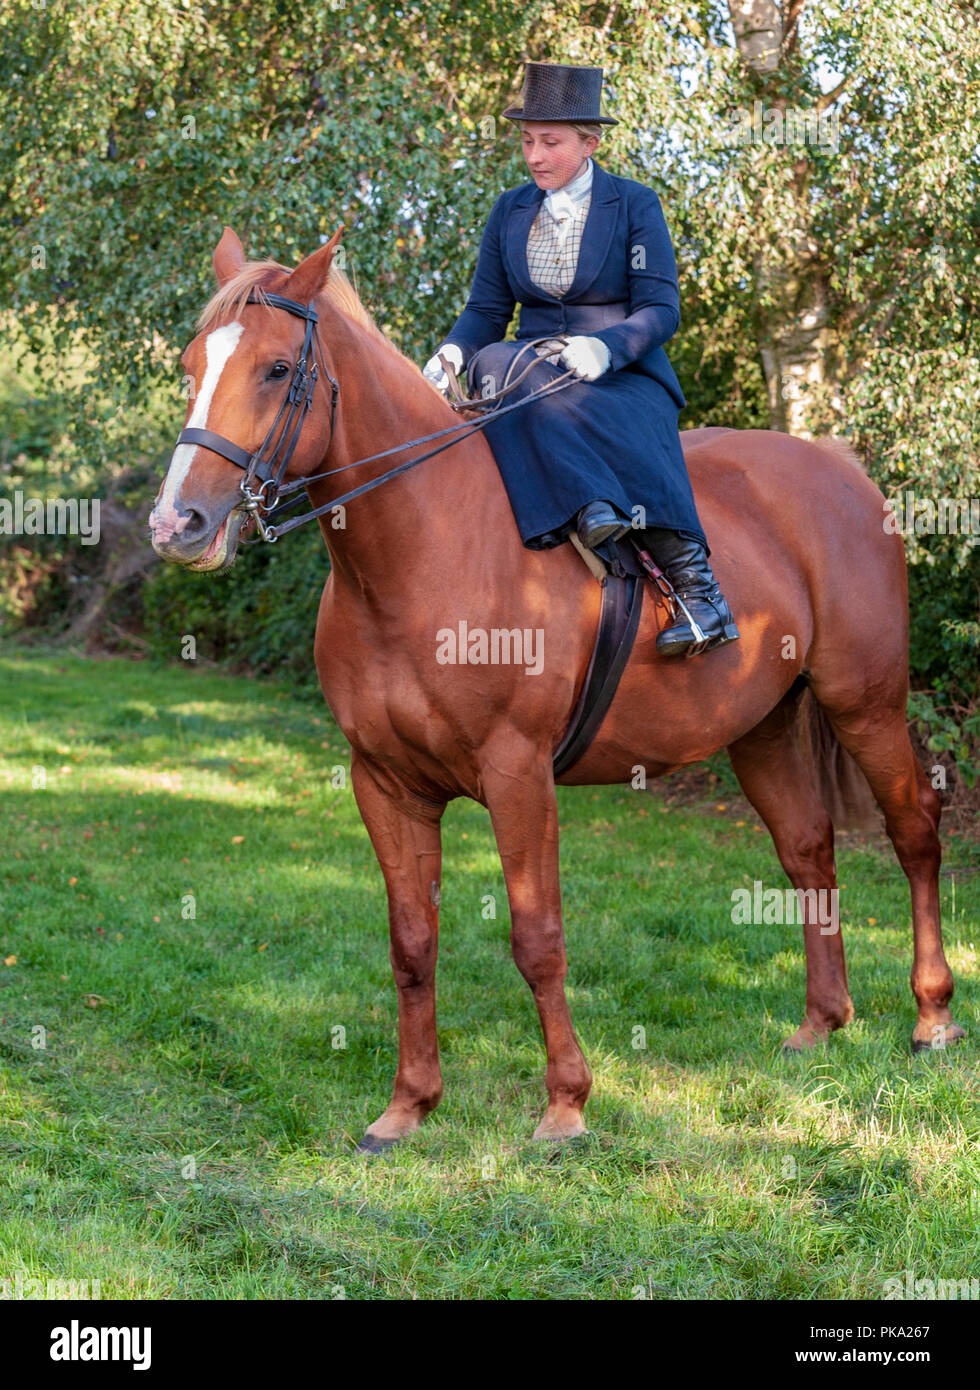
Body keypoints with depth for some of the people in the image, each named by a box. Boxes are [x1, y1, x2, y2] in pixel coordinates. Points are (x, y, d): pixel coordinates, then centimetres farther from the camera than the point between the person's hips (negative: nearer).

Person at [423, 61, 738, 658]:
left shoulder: (636, 206, 0)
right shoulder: (510, 211, 12)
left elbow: (661, 310, -7)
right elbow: (487, 308, 11)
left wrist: (604, 347, -28)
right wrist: (452, 353, -12)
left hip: (624, 373, -3)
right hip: (535, 366, 4)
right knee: (491, 365, -31)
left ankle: (698, 585, -38)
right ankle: (590, 505, -46)